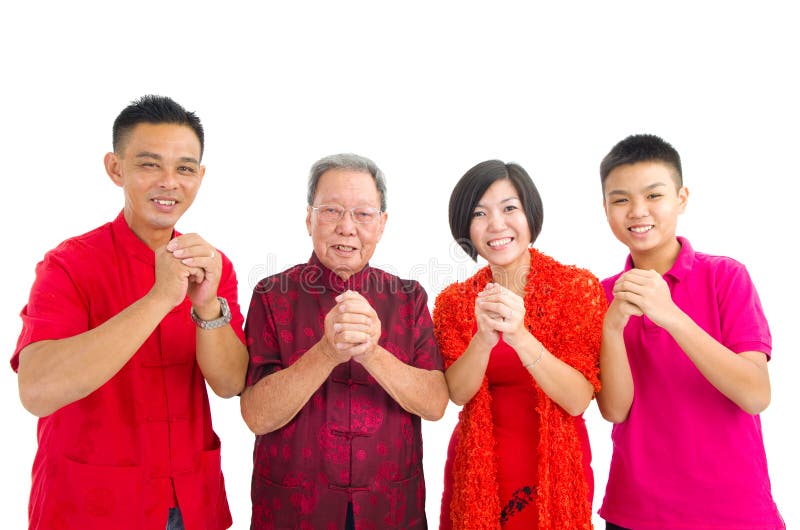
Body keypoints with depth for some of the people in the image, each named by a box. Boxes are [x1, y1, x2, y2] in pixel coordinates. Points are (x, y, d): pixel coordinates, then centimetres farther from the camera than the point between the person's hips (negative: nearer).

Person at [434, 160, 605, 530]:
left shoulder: (579, 286, -10)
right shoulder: (454, 301, -2)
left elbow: (578, 399, -16)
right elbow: (458, 393, -11)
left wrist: (520, 335, -32)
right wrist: (484, 337, -30)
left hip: (555, 467, -1)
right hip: (477, 468, 2)